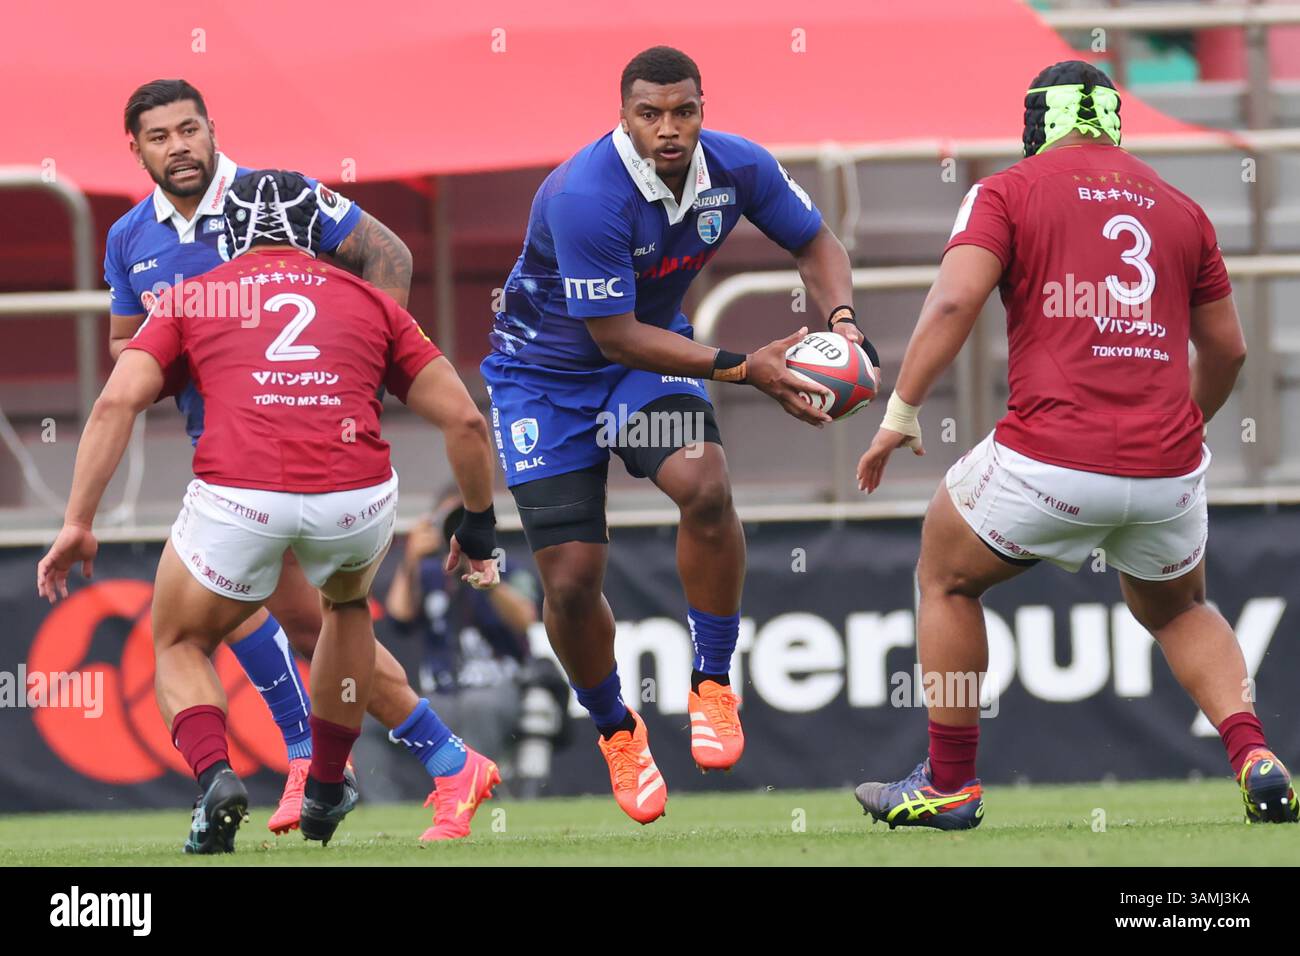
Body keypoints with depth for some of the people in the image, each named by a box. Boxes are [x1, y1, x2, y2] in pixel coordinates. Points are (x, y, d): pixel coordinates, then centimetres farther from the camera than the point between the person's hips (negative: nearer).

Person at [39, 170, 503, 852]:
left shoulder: (191, 298, 20)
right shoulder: (370, 302, 24)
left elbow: (117, 402, 5)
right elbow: (464, 419, 19)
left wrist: (77, 524, 3)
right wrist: (479, 525, 32)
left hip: (238, 500, -2)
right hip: (357, 499, 2)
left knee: (180, 647, 24)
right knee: (347, 602, 37)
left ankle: (214, 776, -5)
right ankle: (325, 792, 40)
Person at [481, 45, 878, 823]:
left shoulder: (737, 168, -15)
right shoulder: (586, 198, -33)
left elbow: (814, 242, 3)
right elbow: (616, 336, -29)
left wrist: (840, 318, -19)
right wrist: (745, 369, -32)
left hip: (652, 355, 4)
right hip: (546, 372, -4)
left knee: (705, 487, -28)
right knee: (572, 580, -7)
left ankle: (713, 685, -8)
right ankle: (616, 731, 23)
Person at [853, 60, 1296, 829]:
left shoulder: (1010, 192, 3)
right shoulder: (1179, 209, 16)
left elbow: (955, 300, -12)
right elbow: (1227, 350, 21)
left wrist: (902, 410, -8)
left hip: (1050, 461, -4)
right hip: (1168, 469, 4)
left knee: (948, 581, 23)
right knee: (1178, 610, 31)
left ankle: (951, 785, 22)